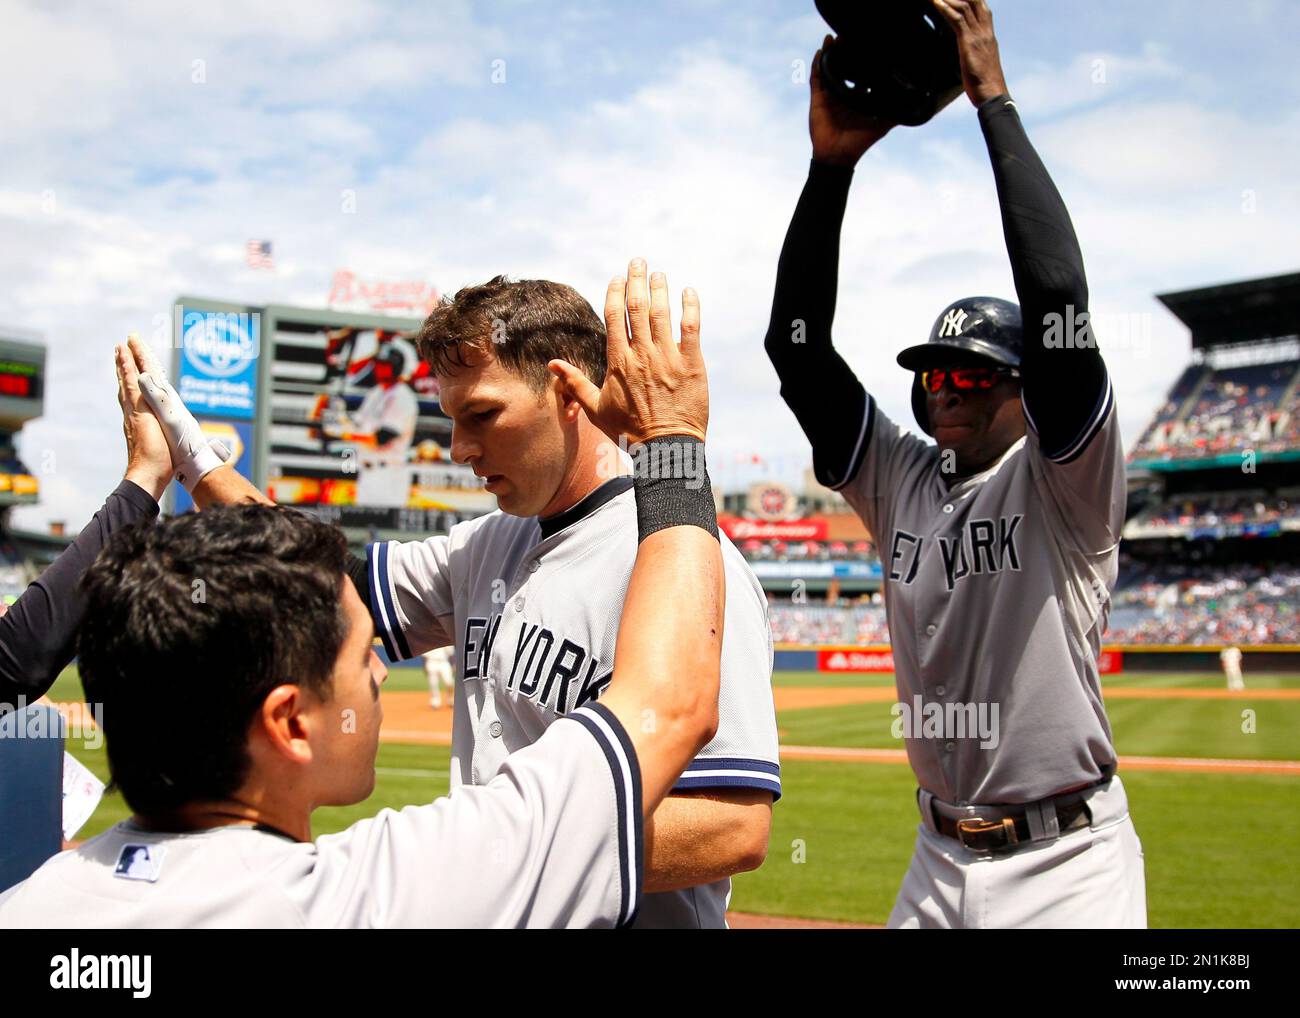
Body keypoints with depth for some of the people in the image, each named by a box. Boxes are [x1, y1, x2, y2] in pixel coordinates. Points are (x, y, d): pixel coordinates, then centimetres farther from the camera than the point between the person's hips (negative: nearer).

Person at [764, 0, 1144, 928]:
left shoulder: (1067, 484, -7)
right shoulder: (899, 481, 6)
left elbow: (1060, 302, -22)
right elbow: (796, 346, -3)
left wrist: (994, 98, -18)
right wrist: (831, 164, -11)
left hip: (1067, 861, -5)